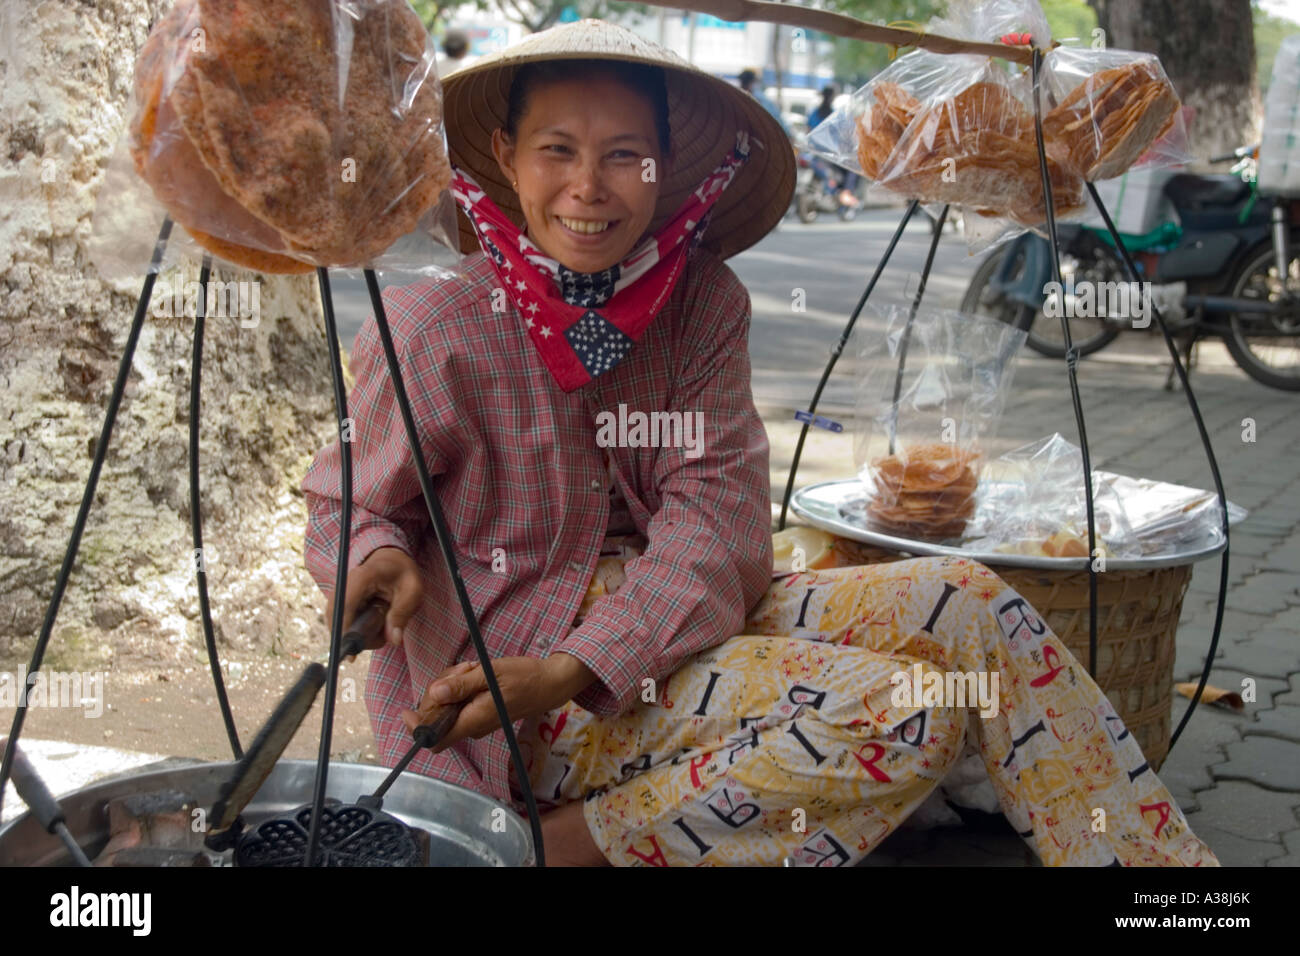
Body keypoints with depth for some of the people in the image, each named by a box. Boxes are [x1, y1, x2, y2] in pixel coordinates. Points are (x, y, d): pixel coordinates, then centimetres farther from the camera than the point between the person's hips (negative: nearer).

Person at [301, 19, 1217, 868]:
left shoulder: (702, 302, 0)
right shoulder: (436, 334, -12)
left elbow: (716, 522, -9)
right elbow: (345, 507, 1)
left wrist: (575, 670, -23)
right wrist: (381, 558, -24)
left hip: (670, 623, 5)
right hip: (509, 708, -5)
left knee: (964, 604, -11)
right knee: (900, 708, -23)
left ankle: (1163, 857, -5)